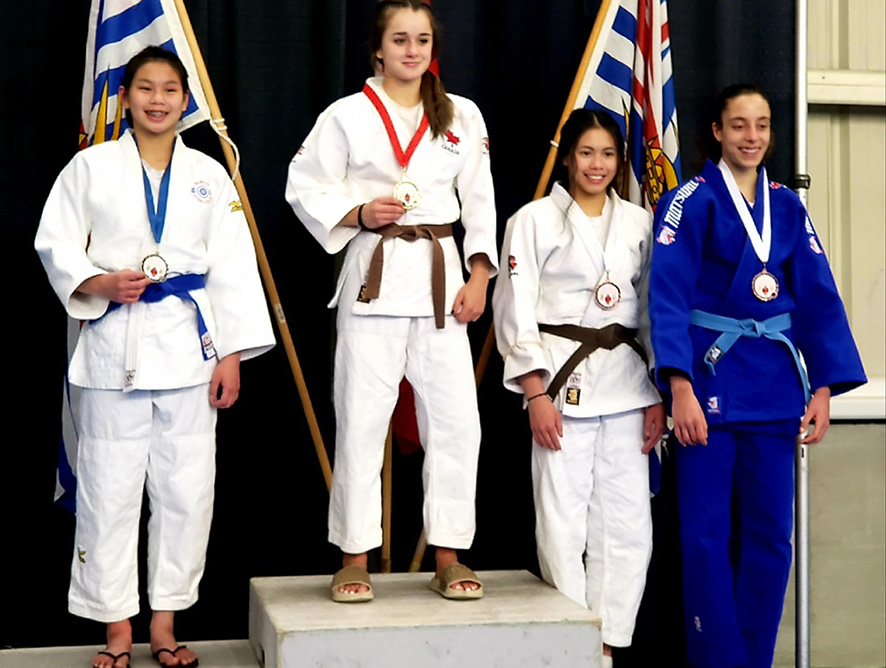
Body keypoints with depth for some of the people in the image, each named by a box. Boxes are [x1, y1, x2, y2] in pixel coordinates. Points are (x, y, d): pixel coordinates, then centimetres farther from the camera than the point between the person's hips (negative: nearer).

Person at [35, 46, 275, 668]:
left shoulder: (209, 174, 8)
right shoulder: (91, 166, 4)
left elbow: (232, 266, 6)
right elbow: (55, 243, 5)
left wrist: (231, 353, 0)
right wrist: (99, 283, -15)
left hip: (188, 343, 2)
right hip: (114, 342, -1)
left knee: (187, 488, 4)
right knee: (110, 488, 1)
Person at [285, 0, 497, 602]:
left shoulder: (462, 116, 10)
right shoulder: (347, 116, 1)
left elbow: (480, 200, 10)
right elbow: (306, 191, 2)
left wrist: (479, 276, 2)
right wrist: (359, 214, -14)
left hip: (440, 276, 3)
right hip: (374, 276, -2)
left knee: (455, 416, 0)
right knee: (362, 418, -1)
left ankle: (449, 558, 12)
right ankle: (356, 558, 11)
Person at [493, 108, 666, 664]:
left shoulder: (639, 223, 12)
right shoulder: (534, 221, 1)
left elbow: (655, 310, 13)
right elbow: (515, 311, -3)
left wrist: (657, 397, 7)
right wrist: (536, 393, -11)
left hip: (625, 381, 4)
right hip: (563, 379, -4)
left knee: (628, 524, 3)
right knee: (563, 523, -3)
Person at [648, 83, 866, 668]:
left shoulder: (788, 208, 11)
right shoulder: (693, 202, -3)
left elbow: (819, 299, 10)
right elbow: (668, 295, -11)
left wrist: (824, 388, 2)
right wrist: (680, 388, -20)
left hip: (776, 383, 4)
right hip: (711, 378, -4)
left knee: (771, 536, 7)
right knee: (707, 536, -2)